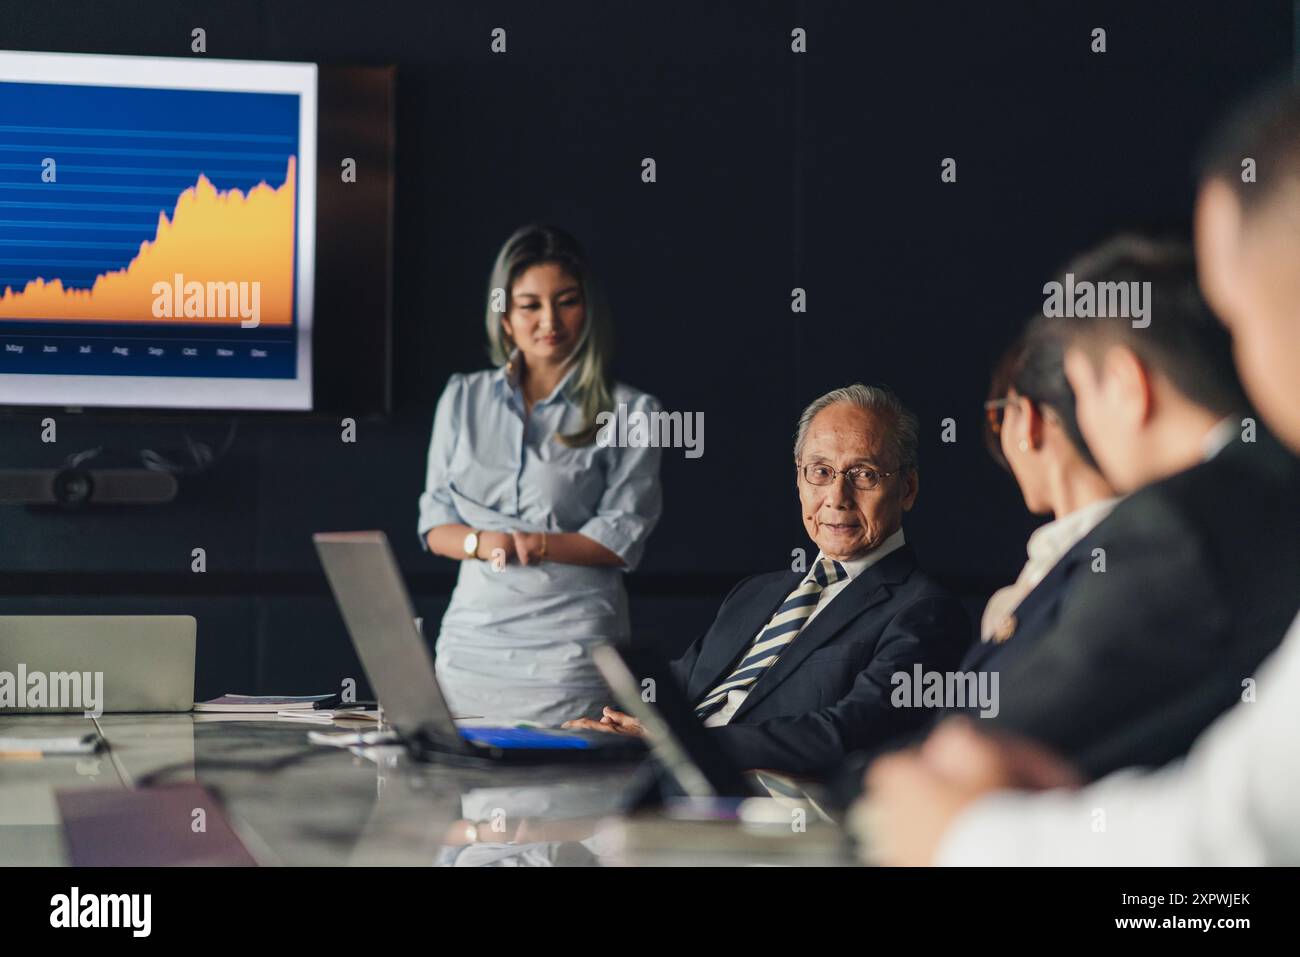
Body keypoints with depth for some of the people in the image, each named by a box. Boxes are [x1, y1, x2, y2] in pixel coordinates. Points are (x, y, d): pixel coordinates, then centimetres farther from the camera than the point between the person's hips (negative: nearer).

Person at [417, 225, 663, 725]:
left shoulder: (630, 412, 3)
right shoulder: (463, 398, 13)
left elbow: (621, 538, -3)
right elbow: (435, 525, 9)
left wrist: (533, 544, -14)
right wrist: (483, 544, -11)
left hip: (571, 649, -3)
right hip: (472, 641, 3)